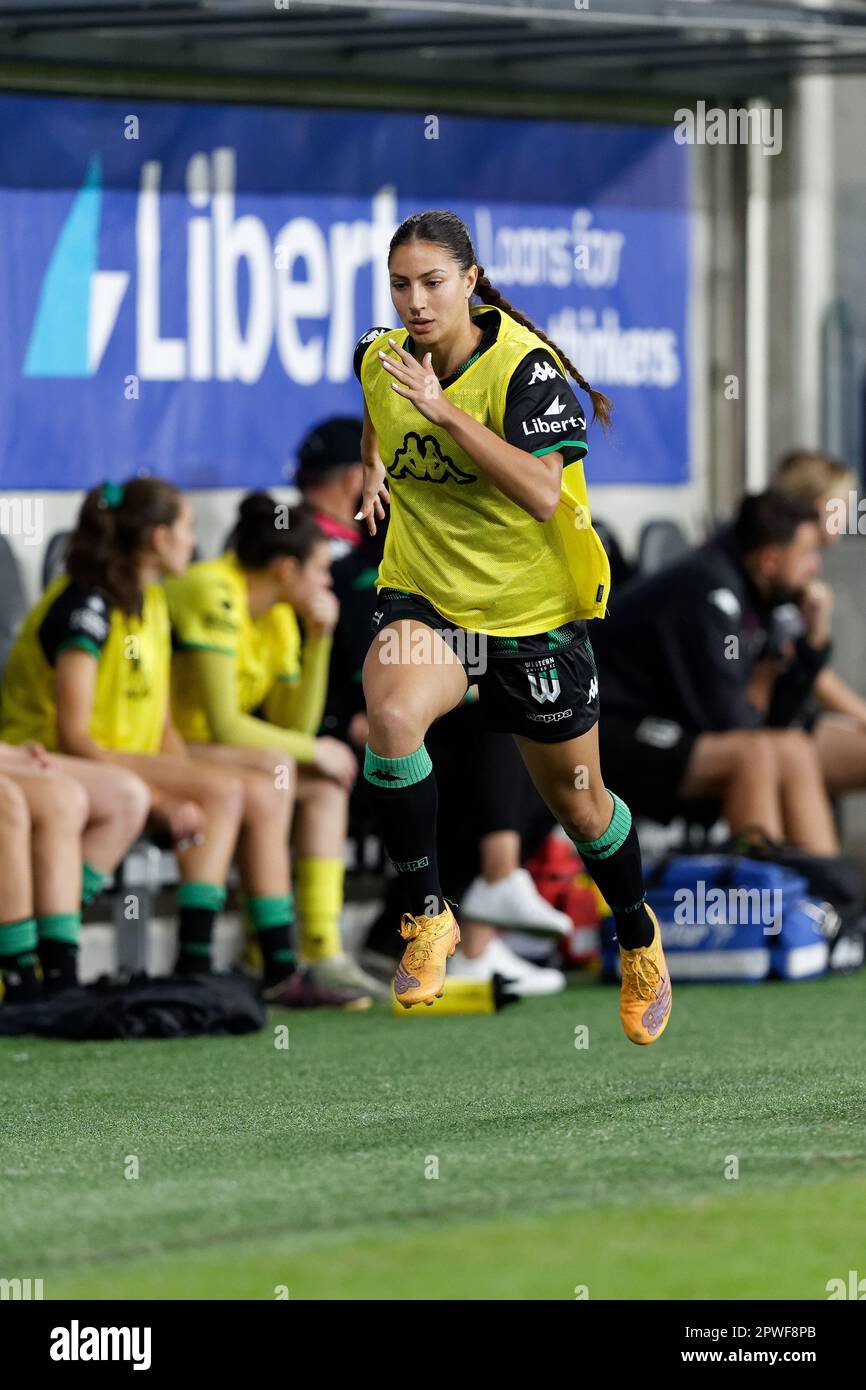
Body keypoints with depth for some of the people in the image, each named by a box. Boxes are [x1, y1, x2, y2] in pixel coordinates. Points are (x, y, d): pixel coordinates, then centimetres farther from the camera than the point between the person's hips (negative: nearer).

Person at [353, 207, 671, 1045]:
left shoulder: (523, 365, -19)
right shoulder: (378, 358, -3)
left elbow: (543, 493, -33)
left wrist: (446, 413, -37)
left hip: (533, 607, -2)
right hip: (423, 591, 3)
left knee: (573, 797, 12)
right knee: (390, 715, -31)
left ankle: (637, 938, 42)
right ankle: (425, 916, -16)